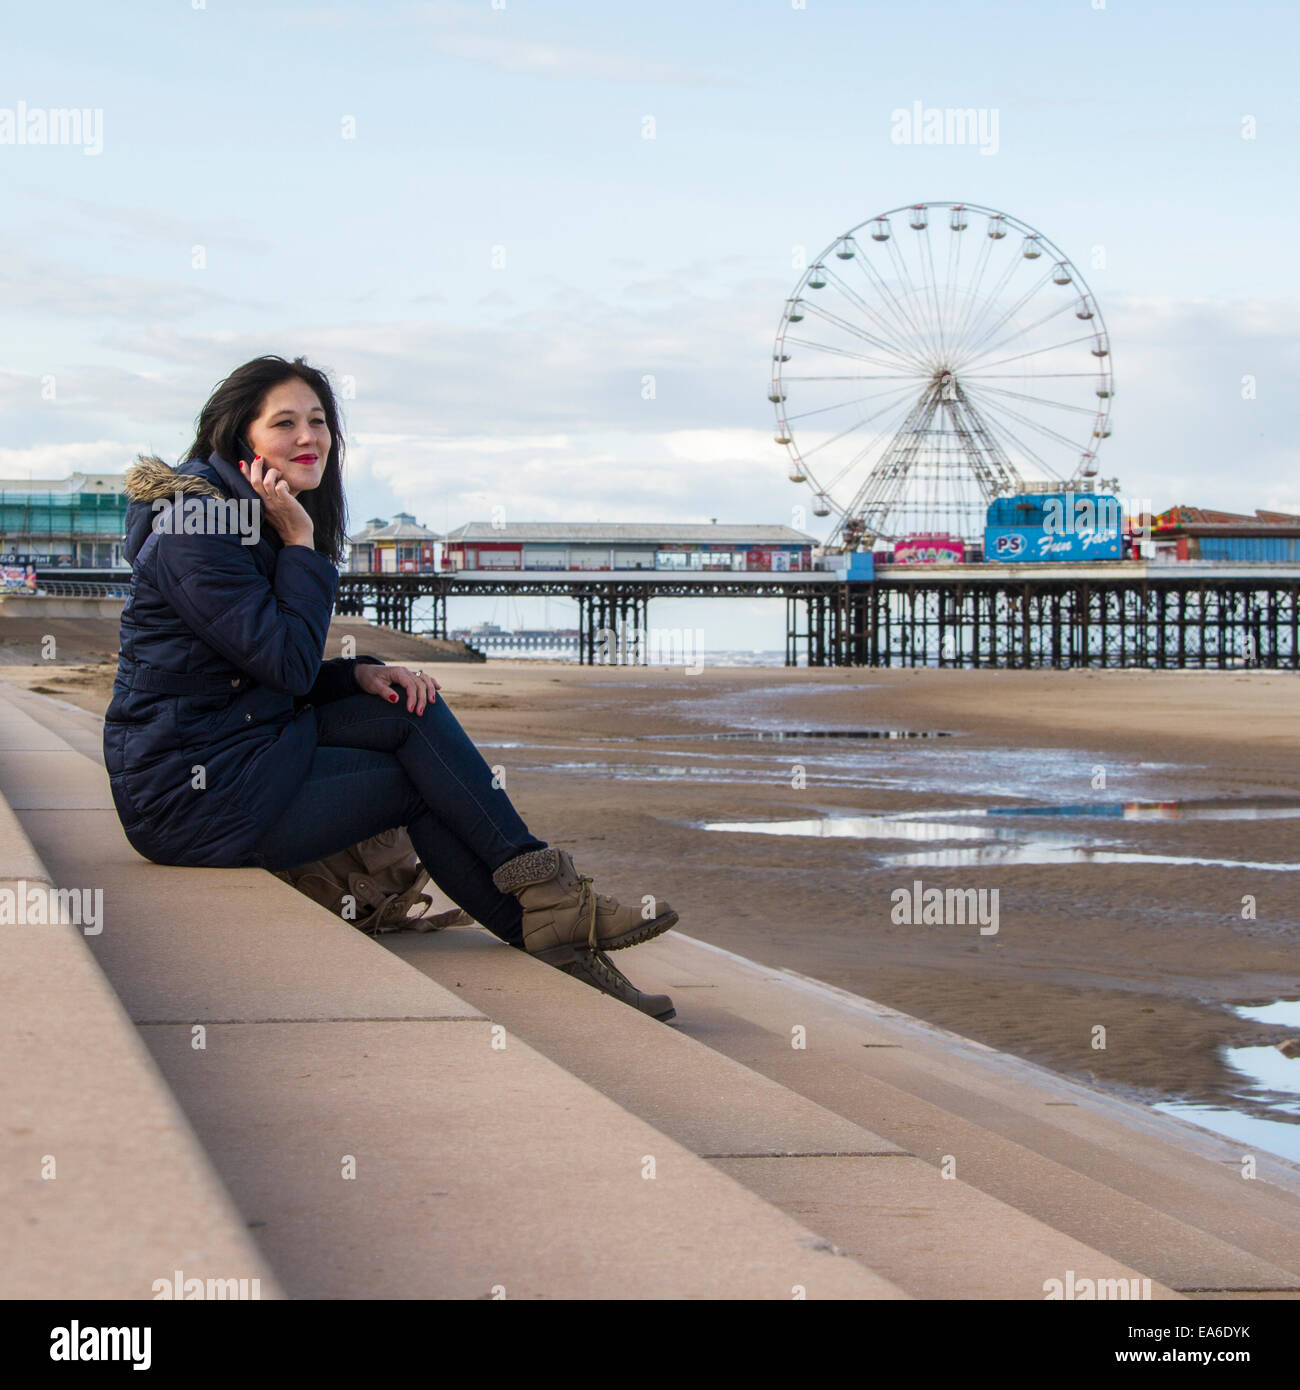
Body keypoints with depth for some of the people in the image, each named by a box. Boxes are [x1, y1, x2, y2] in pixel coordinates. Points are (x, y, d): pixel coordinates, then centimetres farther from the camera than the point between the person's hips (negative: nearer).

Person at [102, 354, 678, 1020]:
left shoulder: (248, 520, 16)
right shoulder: (198, 528, -16)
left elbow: (285, 674, 16)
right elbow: (286, 664, -19)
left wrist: (361, 675, -2)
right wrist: (299, 542, -14)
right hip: (194, 792, -9)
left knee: (409, 708, -3)